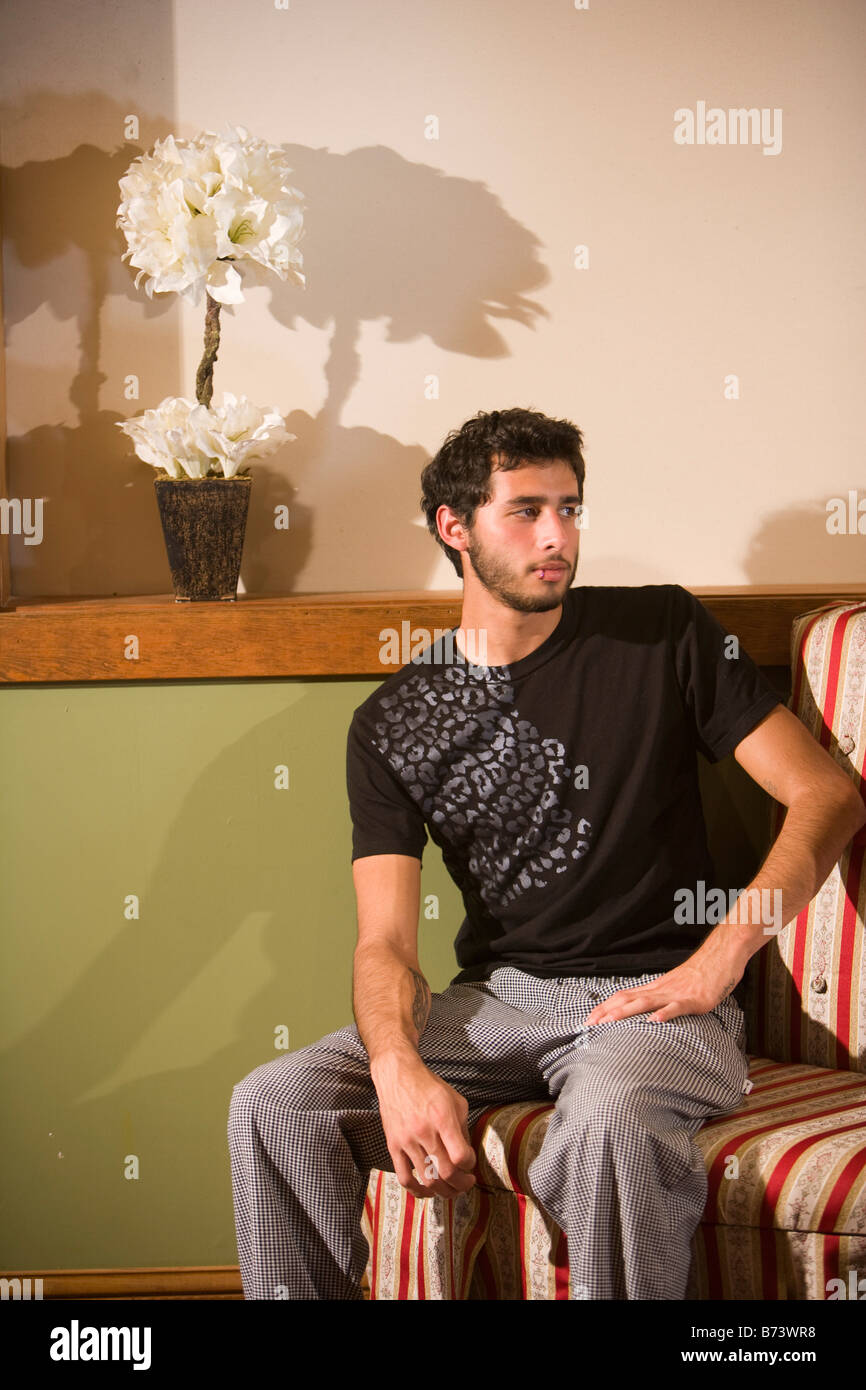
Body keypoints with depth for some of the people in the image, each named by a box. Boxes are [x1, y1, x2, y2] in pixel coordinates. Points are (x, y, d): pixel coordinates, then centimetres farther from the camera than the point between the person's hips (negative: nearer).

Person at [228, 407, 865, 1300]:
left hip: (651, 994, -3)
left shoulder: (661, 634, 3)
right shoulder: (392, 723, 6)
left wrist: (718, 960, -13)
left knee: (608, 1117, -37)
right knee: (272, 1104, -17)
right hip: (497, 997, 3)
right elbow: (385, 943, -1)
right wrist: (400, 1068, -24)